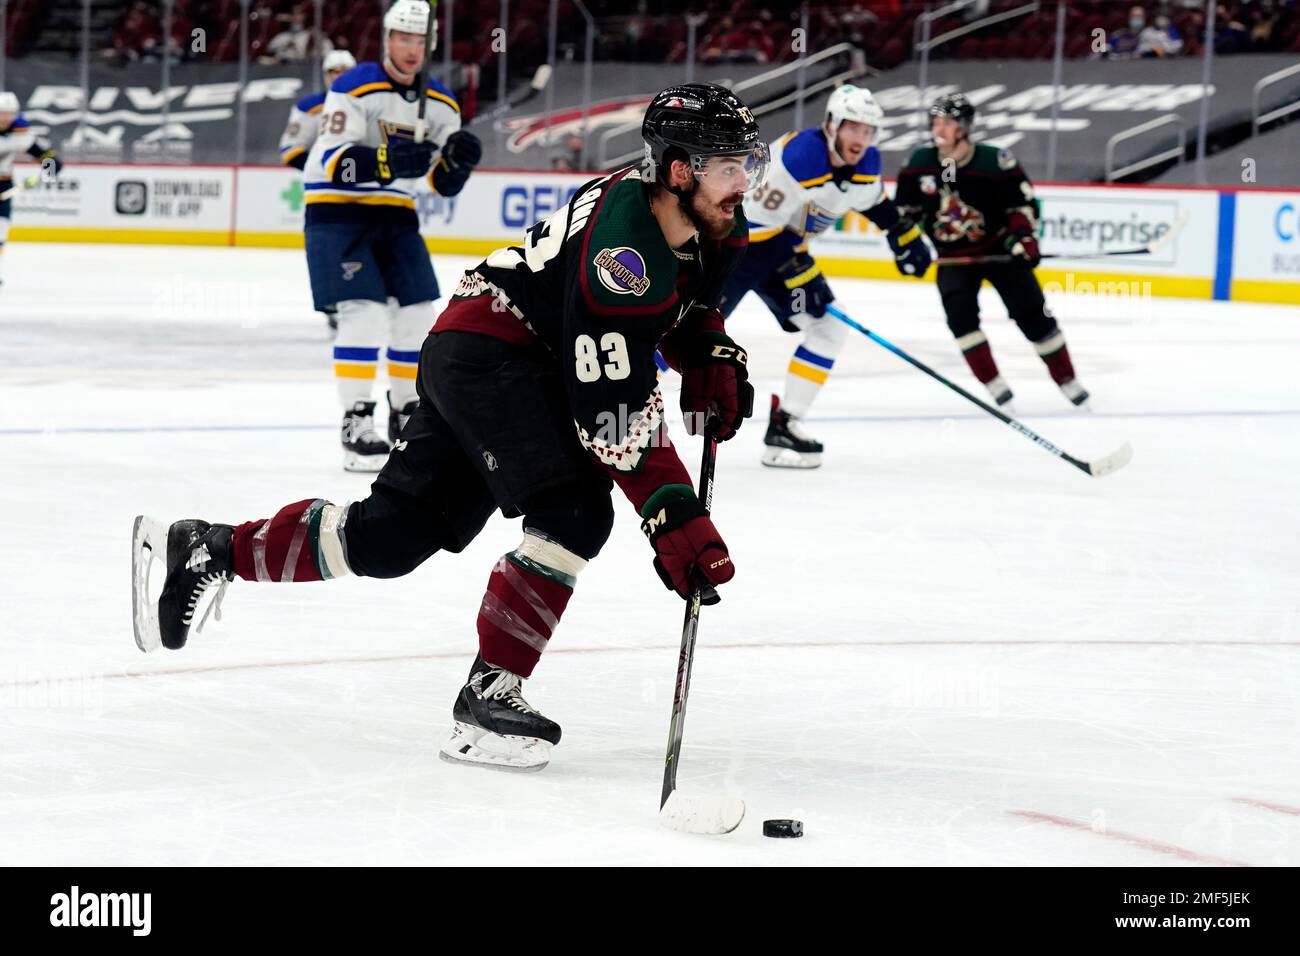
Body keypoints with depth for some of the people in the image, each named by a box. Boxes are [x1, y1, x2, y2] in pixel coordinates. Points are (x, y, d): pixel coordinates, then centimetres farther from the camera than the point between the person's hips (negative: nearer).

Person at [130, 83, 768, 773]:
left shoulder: (713, 224, -2)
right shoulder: (623, 245, -30)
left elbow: (680, 303, 21)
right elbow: (614, 415, -32)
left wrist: (713, 359, 1)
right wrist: (674, 520, -34)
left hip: (529, 366, 9)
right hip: (484, 351, -9)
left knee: (387, 538, 7)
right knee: (574, 514, -25)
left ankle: (210, 549, 21)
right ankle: (488, 698, -16)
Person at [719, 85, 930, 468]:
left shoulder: (865, 164, -4)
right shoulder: (797, 156, -30)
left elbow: (873, 199, 21)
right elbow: (757, 223, -29)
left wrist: (904, 235, 16)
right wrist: (796, 273, -29)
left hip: (783, 245, 8)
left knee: (829, 327, -2)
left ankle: (783, 426, 0)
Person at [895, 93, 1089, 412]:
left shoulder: (995, 162, -19)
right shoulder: (919, 164, -8)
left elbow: (1024, 201, -9)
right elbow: (906, 207, 8)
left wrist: (1023, 236, -22)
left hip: (1000, 250, -3)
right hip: (954, 257, 3)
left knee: (1032, 315, -3)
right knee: (960, 315, -19)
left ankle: (1067, 382, 14)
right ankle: (995, 386, -8)